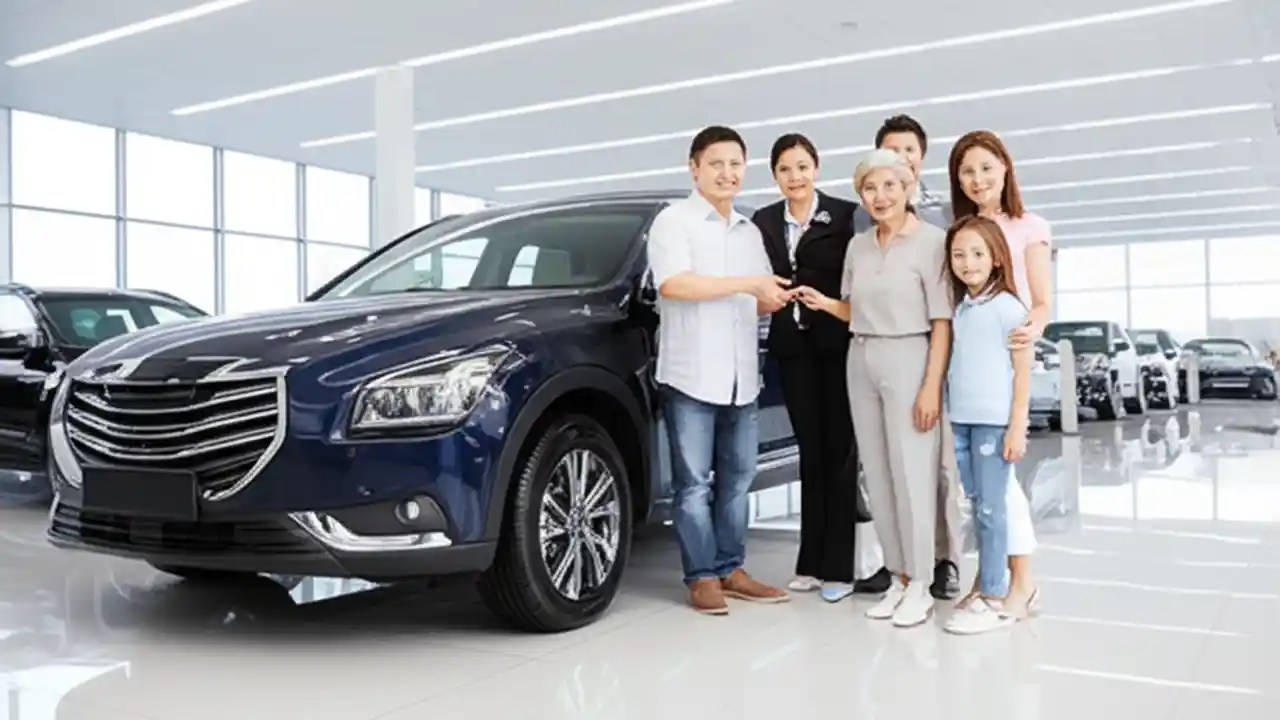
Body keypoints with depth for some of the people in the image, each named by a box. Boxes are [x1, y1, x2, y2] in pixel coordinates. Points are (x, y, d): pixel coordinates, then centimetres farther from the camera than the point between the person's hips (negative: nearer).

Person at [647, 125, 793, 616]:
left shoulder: (750, 232, 19)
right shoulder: (673, 221, -2)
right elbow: (673, 283, -18)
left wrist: (776, 297, -2)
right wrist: (749, 284, -16)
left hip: (741, 376, 6)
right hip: (690, 373, -6)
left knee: (737, 478, 10)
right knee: (694, 482, -1)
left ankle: (730, 569, 19)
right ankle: (702, 576, 7)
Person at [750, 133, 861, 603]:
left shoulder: (845, 216, -4)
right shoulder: (763, 222, 9)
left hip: (837, 345, -4)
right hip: (792, 347, 4)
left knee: (839, 451, 1)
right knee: (811, 451, 11)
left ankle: (838, 566, 7)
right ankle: (811, 562, 17)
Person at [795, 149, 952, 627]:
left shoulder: (931, 241, -8)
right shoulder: (858, 246, 10)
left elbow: (943, 322, -11)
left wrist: (932, 385, -16)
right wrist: (823, 304, -2)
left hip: (908, 360, -6)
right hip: (861, 362, 7)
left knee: (911, 474, -4)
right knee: (877, 474, 8)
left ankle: (920, 586, 7)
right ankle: (898, 577, 19)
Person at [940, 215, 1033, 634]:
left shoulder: (1008, 307, -7)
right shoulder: (960, 308, 12)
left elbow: (1023, 371, -8)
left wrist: (1017, 426, -12)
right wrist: (950, 413, 6)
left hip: (994, 421, -6)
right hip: (960, 420, 6)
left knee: (991, 509, -3)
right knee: (976, 507, 11)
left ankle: (994, 599, 3)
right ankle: (984, 586, 20)